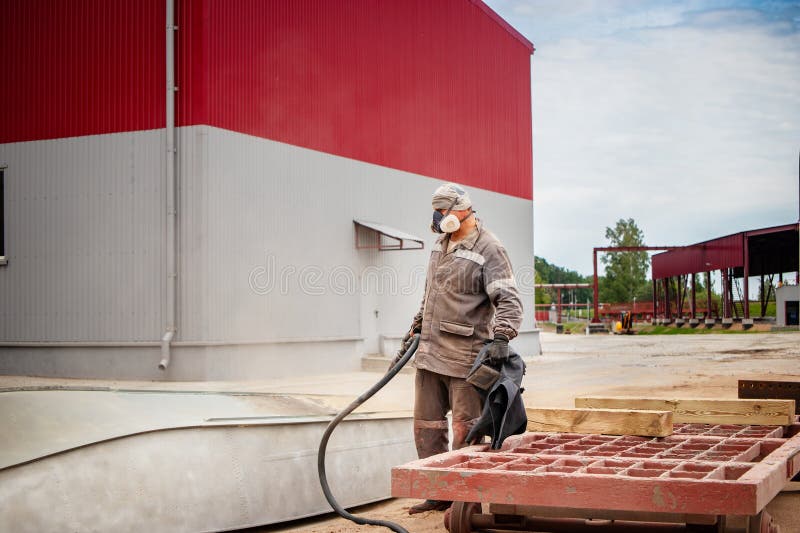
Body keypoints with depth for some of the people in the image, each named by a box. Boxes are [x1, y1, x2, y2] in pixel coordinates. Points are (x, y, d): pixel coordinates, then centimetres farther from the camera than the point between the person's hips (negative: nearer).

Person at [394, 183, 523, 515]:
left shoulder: (489, 250, -11)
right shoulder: (441, 243, 15)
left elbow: (509, 300, -19)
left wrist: (501, 337, -32)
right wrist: (416, 328, 28)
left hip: (465, 356, -8)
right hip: (430, 352, 8)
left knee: (465, 430, 0)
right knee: (426, 425, 12)